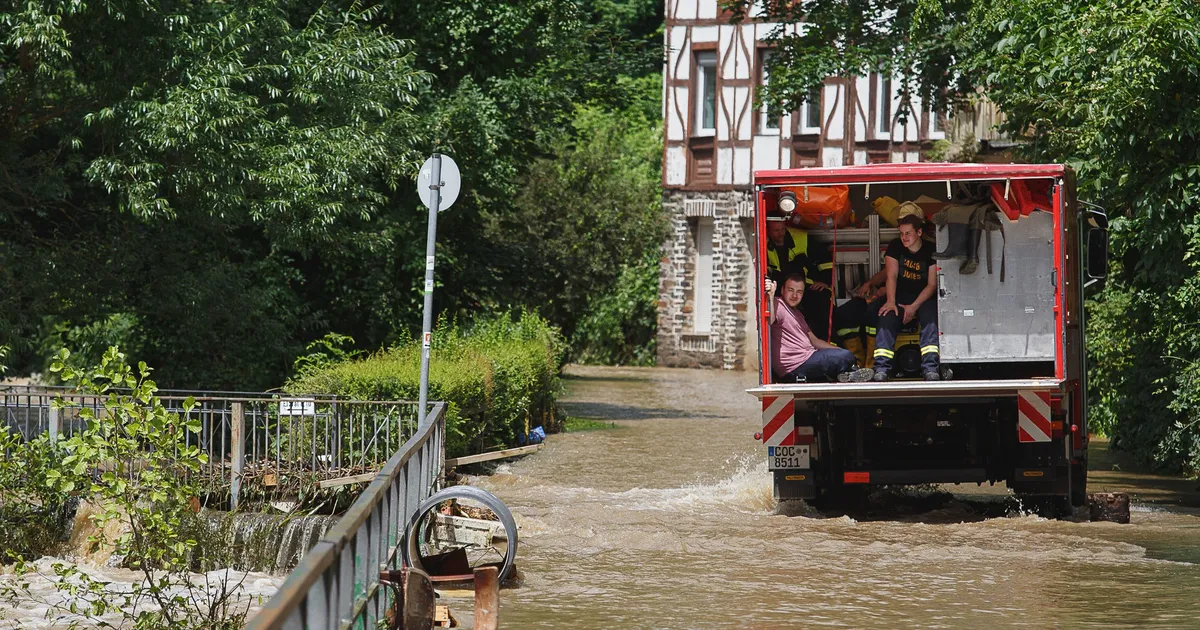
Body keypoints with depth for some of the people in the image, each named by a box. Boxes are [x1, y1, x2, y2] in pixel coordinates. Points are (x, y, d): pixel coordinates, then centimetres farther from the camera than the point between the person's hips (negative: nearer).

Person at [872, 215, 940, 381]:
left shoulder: (931, 250, -5)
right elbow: (892, 276, -7)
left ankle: (930, 367, -42)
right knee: (886, 319, -27)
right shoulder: (895, 247, 1)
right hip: (899, 296, 1)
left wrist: (914, 307, -19)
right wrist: (890, 302, -23)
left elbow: (932, 284, -8)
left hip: (924, 297, -1)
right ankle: (881, 368, -38)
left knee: (931, 320, -31)